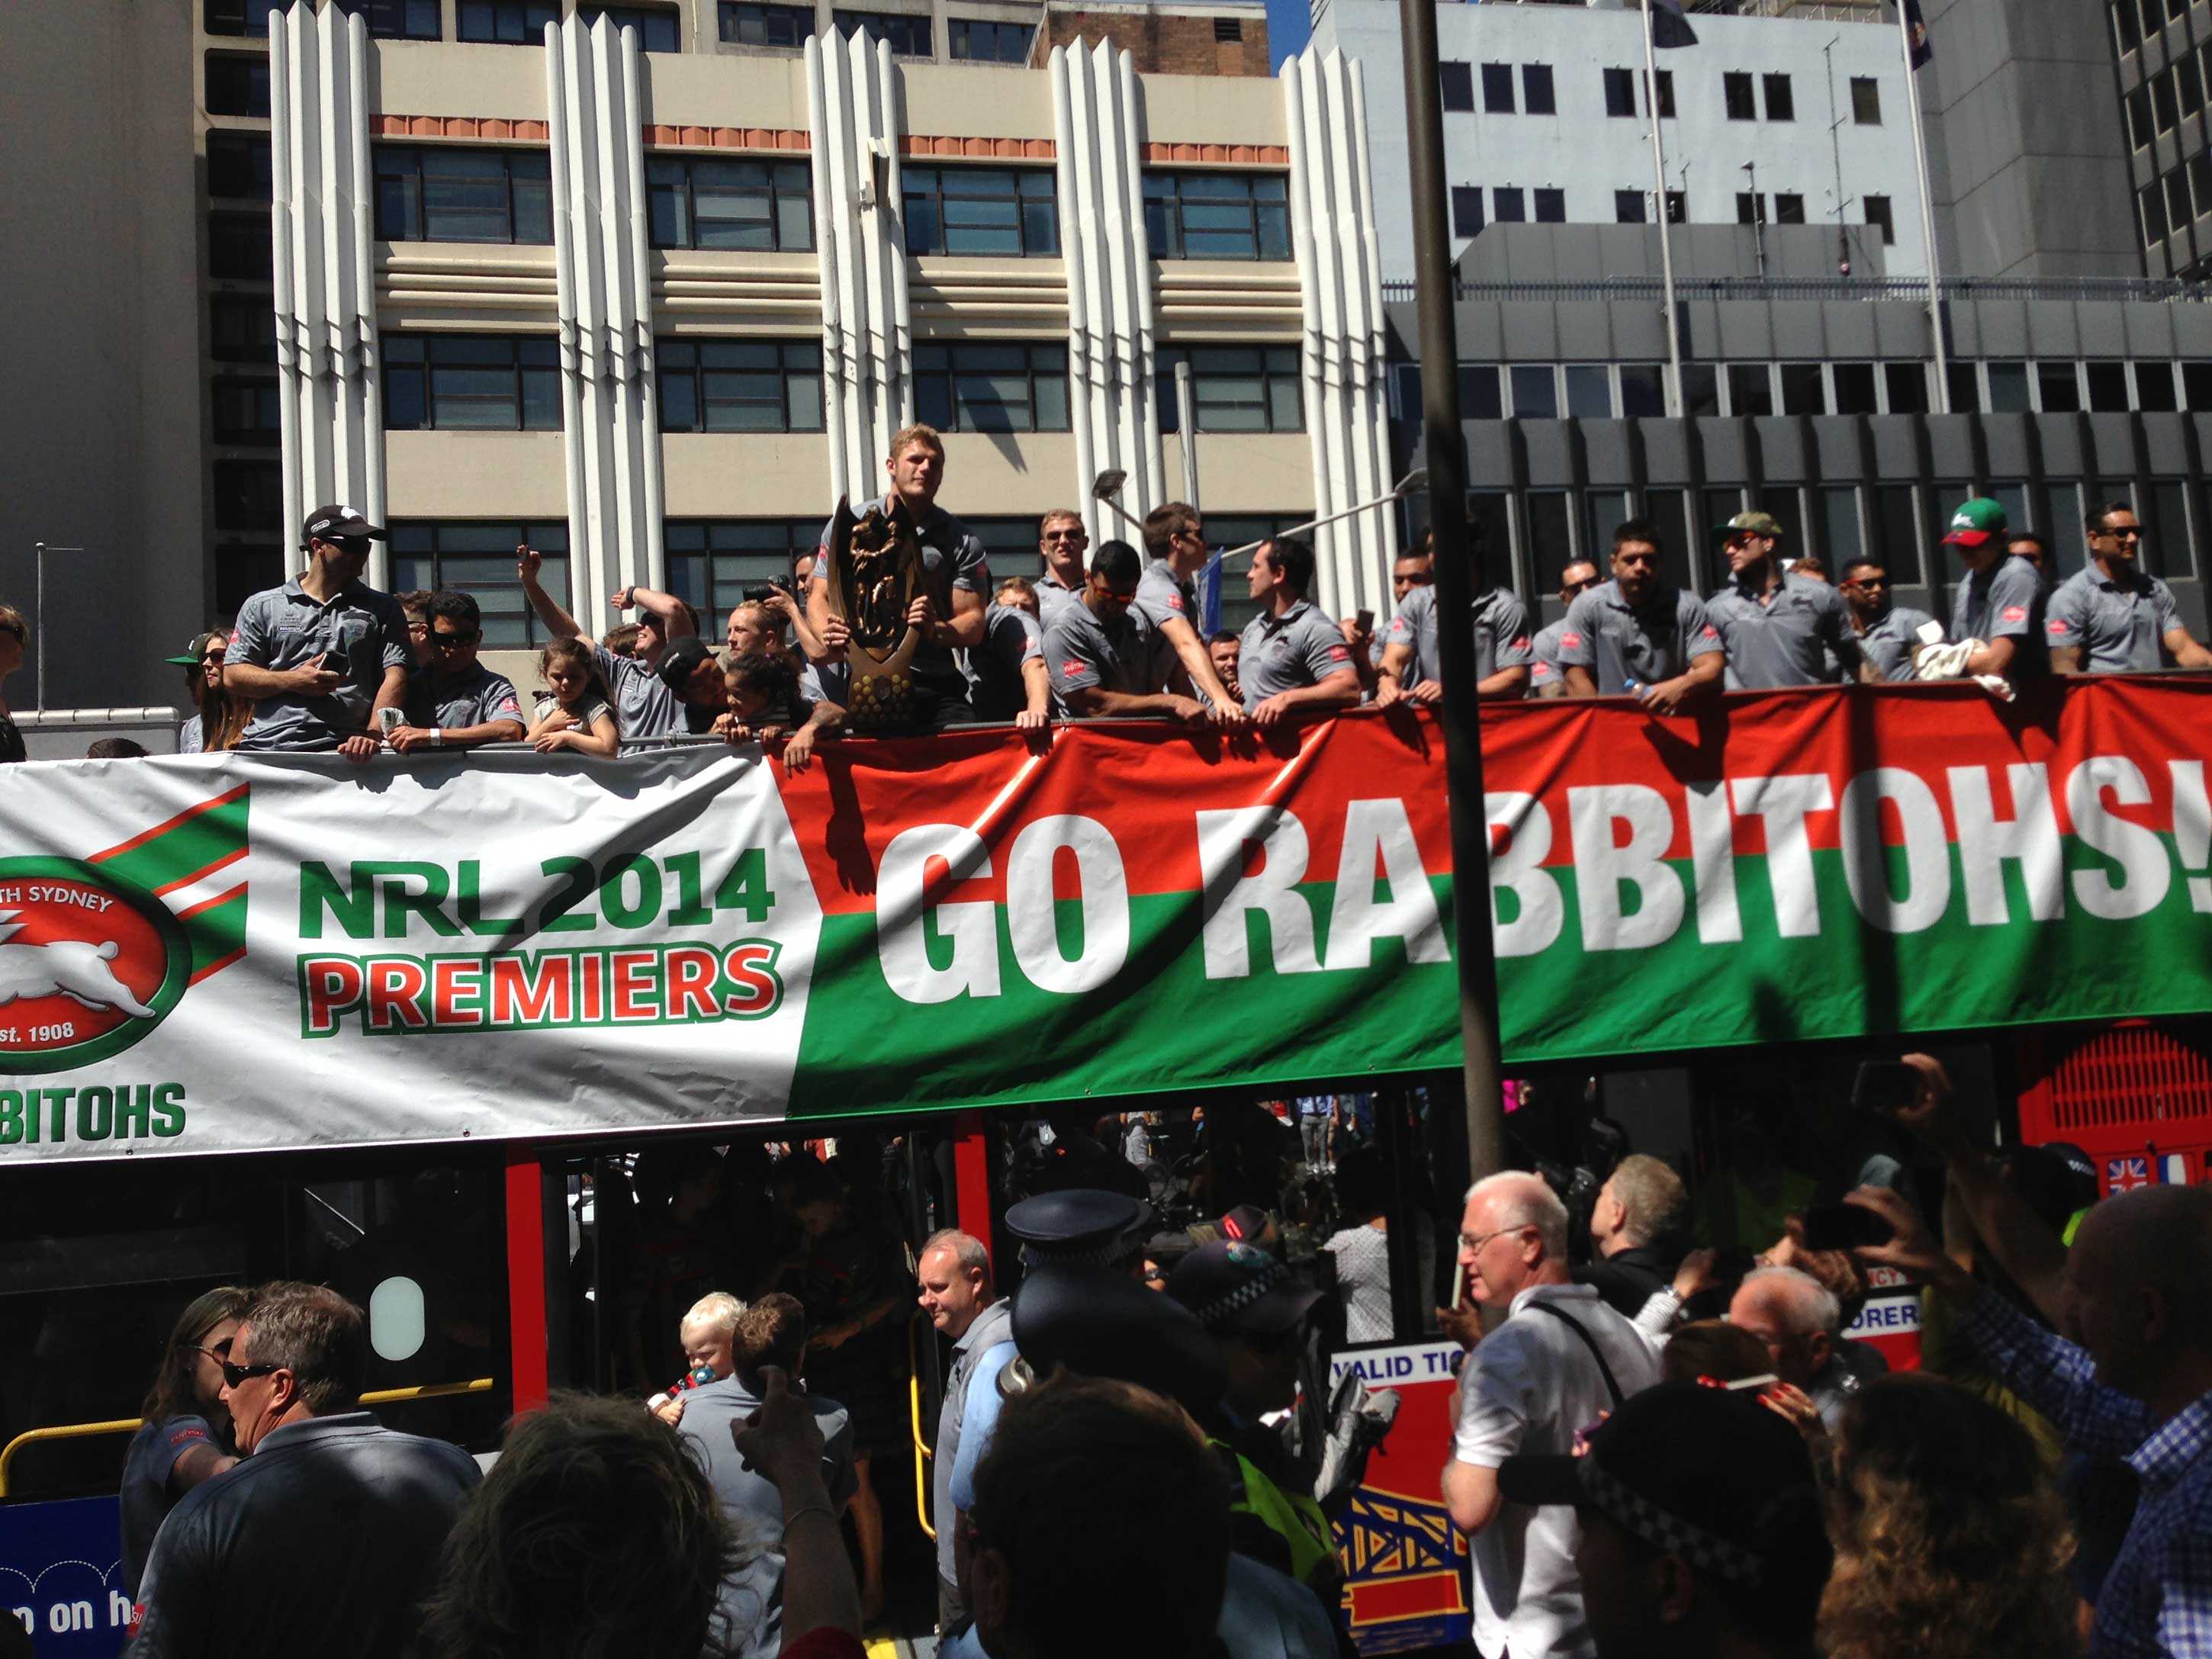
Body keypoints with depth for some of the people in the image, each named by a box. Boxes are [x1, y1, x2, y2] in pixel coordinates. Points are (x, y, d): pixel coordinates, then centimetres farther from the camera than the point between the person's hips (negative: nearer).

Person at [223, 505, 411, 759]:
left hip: (342, 750, -1)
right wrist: (293, 681, -4)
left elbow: (395, 677, 5)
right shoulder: (263, 606, 18)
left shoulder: (383, 609, 17)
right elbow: (232, 675, 12)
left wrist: (372, 735, -11)